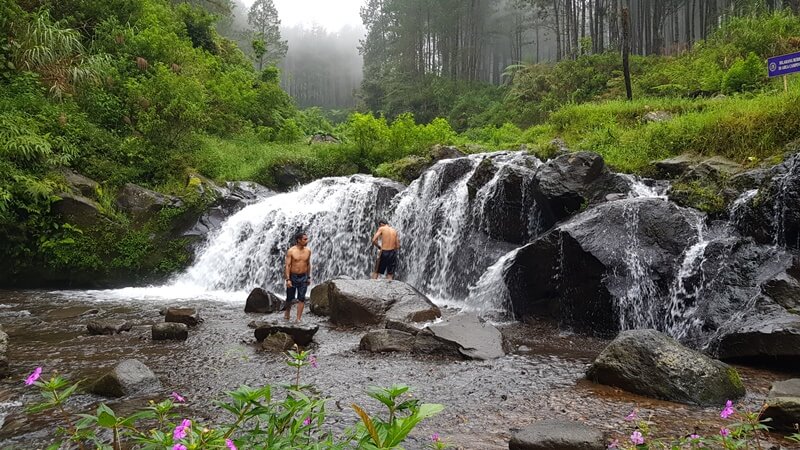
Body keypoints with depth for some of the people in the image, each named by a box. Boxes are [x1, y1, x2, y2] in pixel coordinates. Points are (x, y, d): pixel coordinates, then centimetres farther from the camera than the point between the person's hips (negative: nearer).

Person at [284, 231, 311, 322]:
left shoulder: (308, 251, 1)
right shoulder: (291, 251, -12)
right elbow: (287, 265, -12)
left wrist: (309, 277, 12)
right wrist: (288, 279, -18)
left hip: (303, 277, 3)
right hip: (293, 277, -3)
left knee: (301, 299, 1)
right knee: (290, 297, 9)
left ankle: (298, 319, 6)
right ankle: (287, 312, 36)